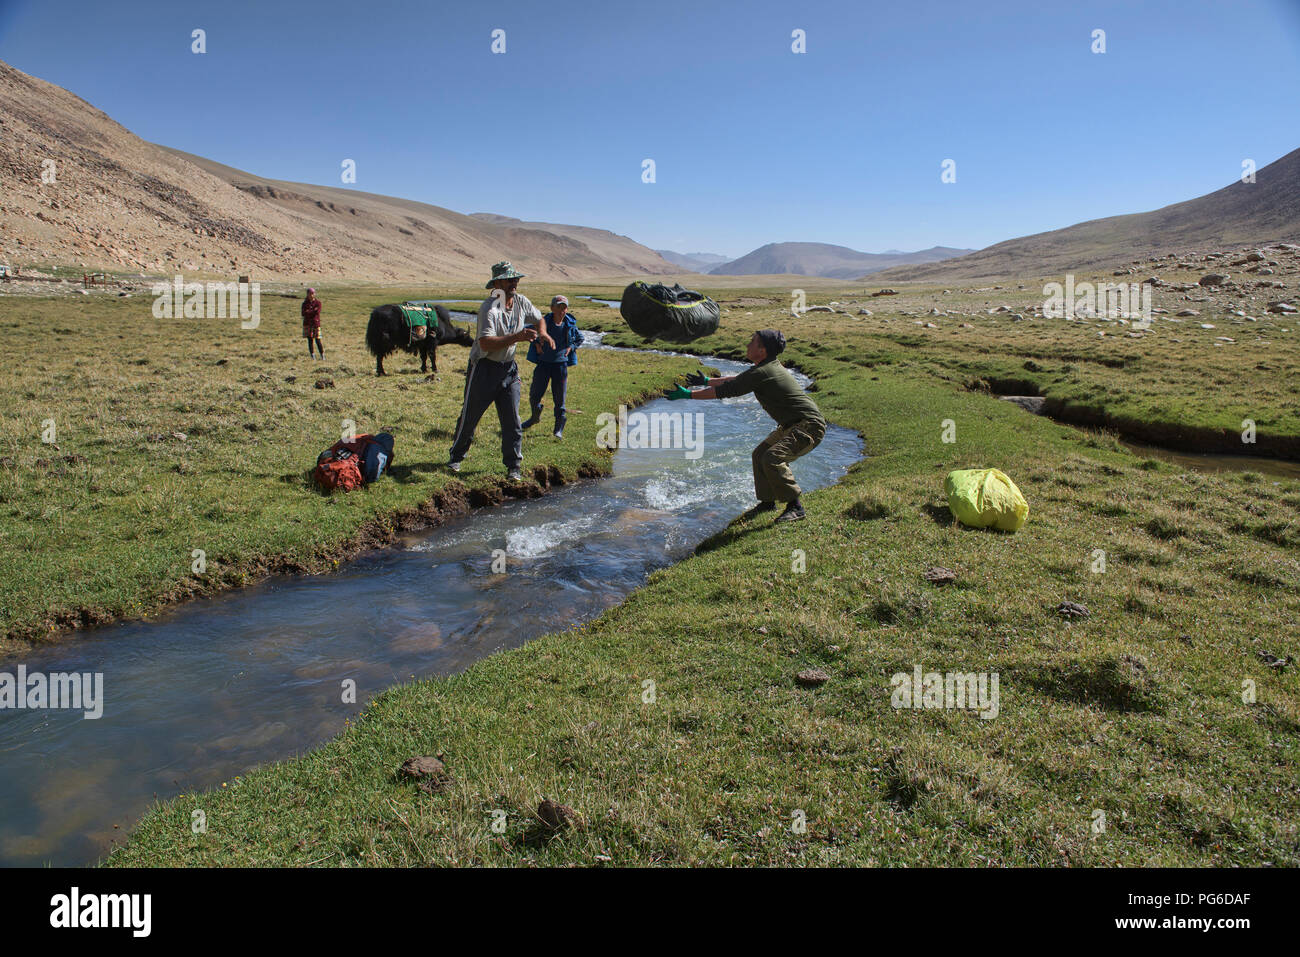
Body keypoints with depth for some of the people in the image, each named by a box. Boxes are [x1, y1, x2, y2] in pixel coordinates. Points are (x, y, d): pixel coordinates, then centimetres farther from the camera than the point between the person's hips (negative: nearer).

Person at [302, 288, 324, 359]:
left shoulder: (318, 302, 2)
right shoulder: (305, 303, 7)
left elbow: (317, 312, -12)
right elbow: (303, 314, -6)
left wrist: (308, 312, -8)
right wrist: (313, 311, -10)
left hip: (316, 323, -2)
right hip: (307, 324, 2)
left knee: (317, 340, -5)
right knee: (310, 340, 1)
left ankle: (322, 354, 5)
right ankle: (312, 354, 8)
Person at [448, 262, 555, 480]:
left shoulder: (521, 302, 1)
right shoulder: (489, 309, -21)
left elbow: (538, 318, 23)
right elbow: (485, 343, -33)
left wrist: (543, 333, 1)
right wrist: (516, 337, -39)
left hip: (509, 368, 5)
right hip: (484, 367, -5)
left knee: (512, 419, 1)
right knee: (470, 415, 7)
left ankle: (513, 466, 8)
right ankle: (456, 456, 27)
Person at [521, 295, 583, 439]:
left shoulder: (570, 325, -2)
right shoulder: (544, 321, -7)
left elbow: (580, 338, 18)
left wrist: (571, 347, 2)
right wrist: (536, 343, -4)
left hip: (561, 364, 0)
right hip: (543, 363, 0)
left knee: (559, 398, 1)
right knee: (534, 395, 7)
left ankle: (559, 429, 13)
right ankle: (535, 417, 36)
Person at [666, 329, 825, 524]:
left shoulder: (761, 373, -21)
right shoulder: (768, 367, 10)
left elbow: (727, 390, -17)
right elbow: (738, 380, 27)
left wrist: (689, 395, -10)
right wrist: (707, 381, 34)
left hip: (809, 426, -11)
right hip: (791, 426, 11)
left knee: (772, 459, -25)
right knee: (760, 454, 15)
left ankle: (795, 507, -15)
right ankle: (767, 501, 27)